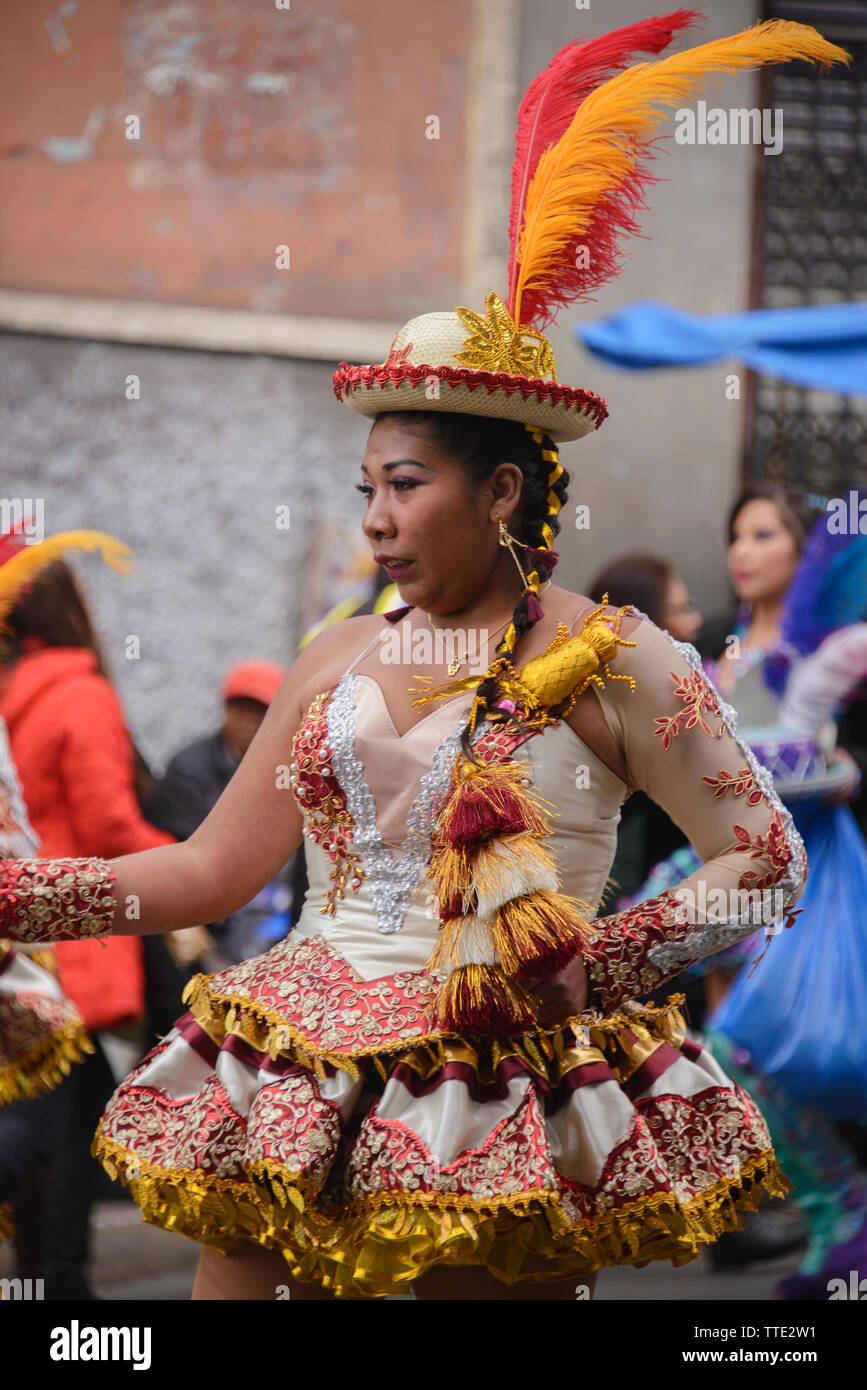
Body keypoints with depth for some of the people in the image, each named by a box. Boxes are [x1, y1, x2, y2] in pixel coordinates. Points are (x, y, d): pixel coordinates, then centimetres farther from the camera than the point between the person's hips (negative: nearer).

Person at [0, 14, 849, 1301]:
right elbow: (210, 871, 14)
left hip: (505, 1111, -4)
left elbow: (770, 861, -2)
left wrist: (590, 964, -14)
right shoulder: (339, 659, 12)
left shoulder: (611, 661, -2)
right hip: (299, 1089, 4)